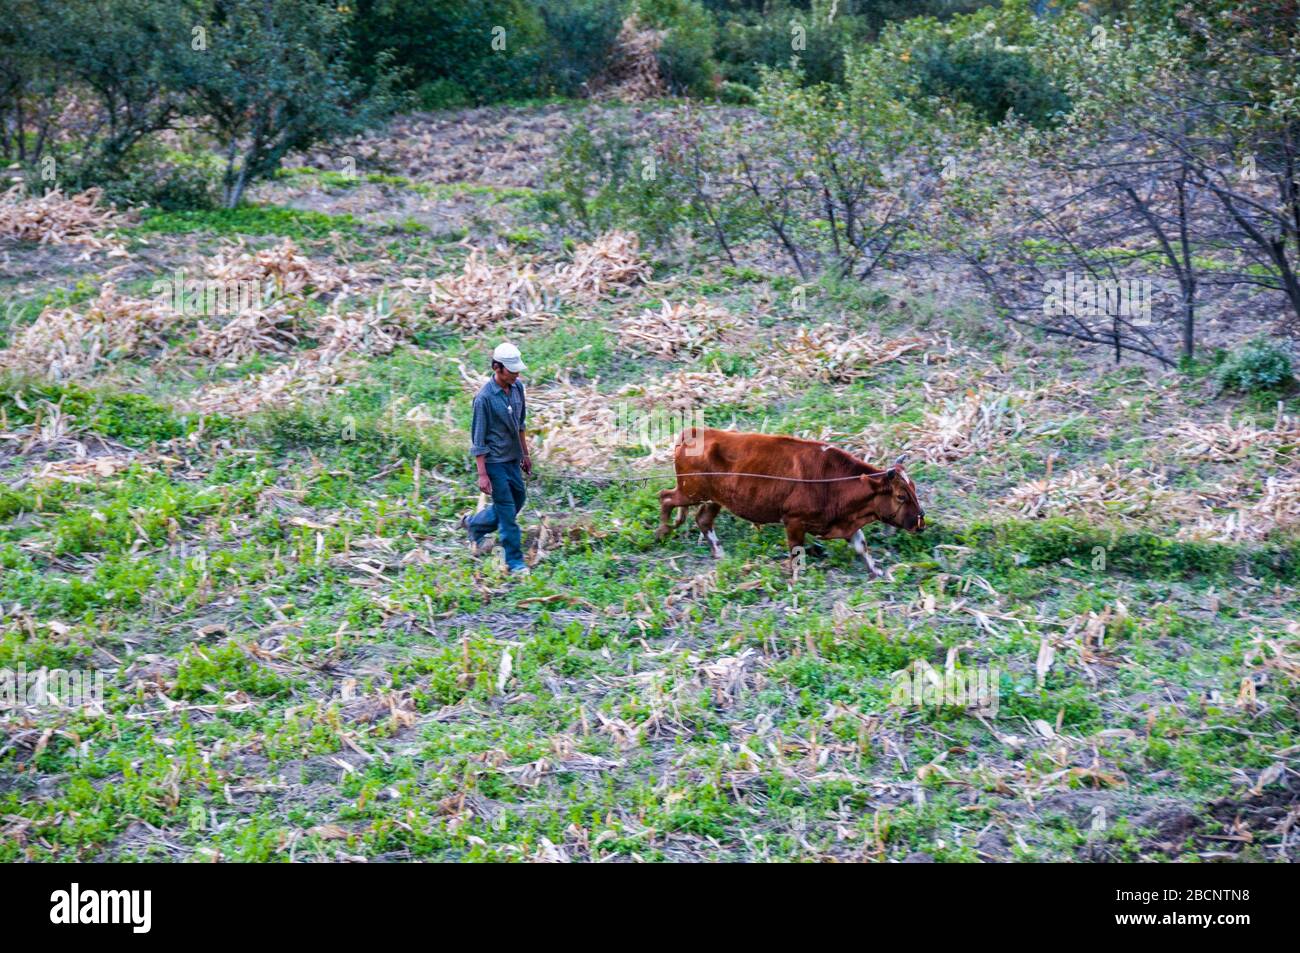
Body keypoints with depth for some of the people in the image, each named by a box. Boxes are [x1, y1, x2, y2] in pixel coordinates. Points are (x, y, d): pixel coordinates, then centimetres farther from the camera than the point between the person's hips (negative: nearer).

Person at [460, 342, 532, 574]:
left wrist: (525, 453, 20)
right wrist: (482, 474, -16)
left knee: (518, 499, 19)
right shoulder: (484, 398, -20)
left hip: (513, 459, 8)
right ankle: (514, 561, 11)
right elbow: (478, 439, -16)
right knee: (508, 513, -1)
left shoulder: (517, 387, 1)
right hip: (495, 461, -8)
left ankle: (474, 524, 39)